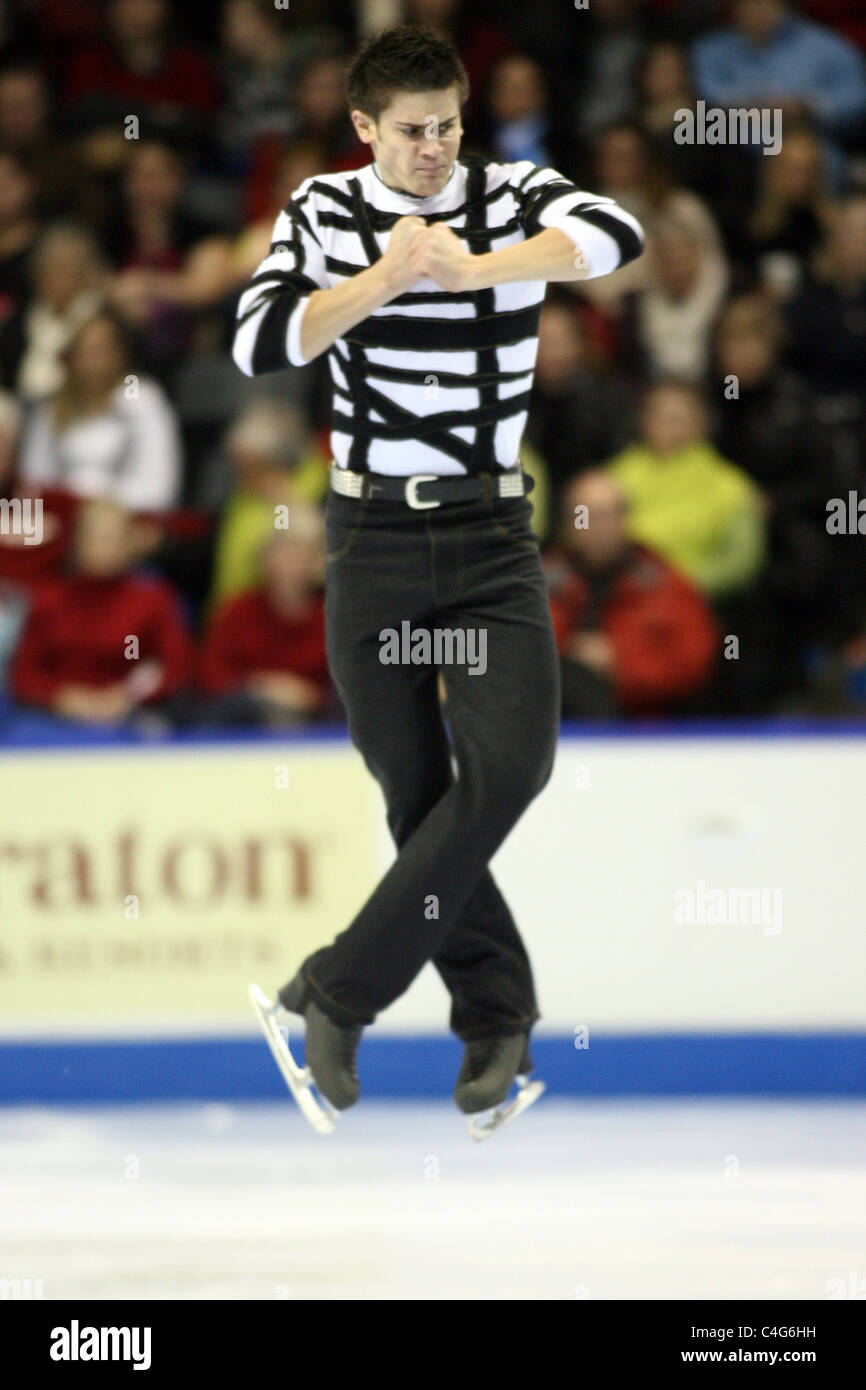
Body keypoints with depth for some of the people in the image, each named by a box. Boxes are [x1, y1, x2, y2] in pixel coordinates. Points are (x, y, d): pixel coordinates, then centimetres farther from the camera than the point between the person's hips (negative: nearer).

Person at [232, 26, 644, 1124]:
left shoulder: (513, 198, 0)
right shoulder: (325, 212, 2)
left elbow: (618, 233, -21)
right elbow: (260, 344, -12)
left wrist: (470, 269, -27)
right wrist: (388, 277, -19)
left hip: (492, 534, 0)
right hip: (373, 537, 0)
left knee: (510, 760, -18)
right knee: (415, 789, 2)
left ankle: (340, 991, -11)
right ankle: (497, 1017, 15)